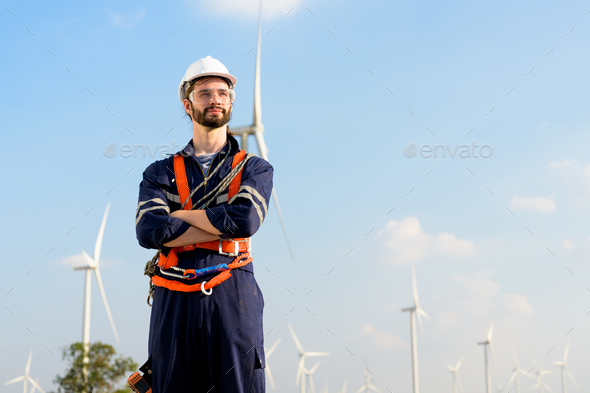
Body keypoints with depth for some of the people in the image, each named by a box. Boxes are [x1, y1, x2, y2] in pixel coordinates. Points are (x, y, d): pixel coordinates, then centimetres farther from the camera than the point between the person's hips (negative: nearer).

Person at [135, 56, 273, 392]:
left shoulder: (255, 169, 12)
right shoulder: (161, 173, 15)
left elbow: (246, 219, -9)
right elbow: (149, 231, -4)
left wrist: (178, 215, -1)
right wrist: (224, 228, -7)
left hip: (234, 298, -1)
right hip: (174, 301, 1)